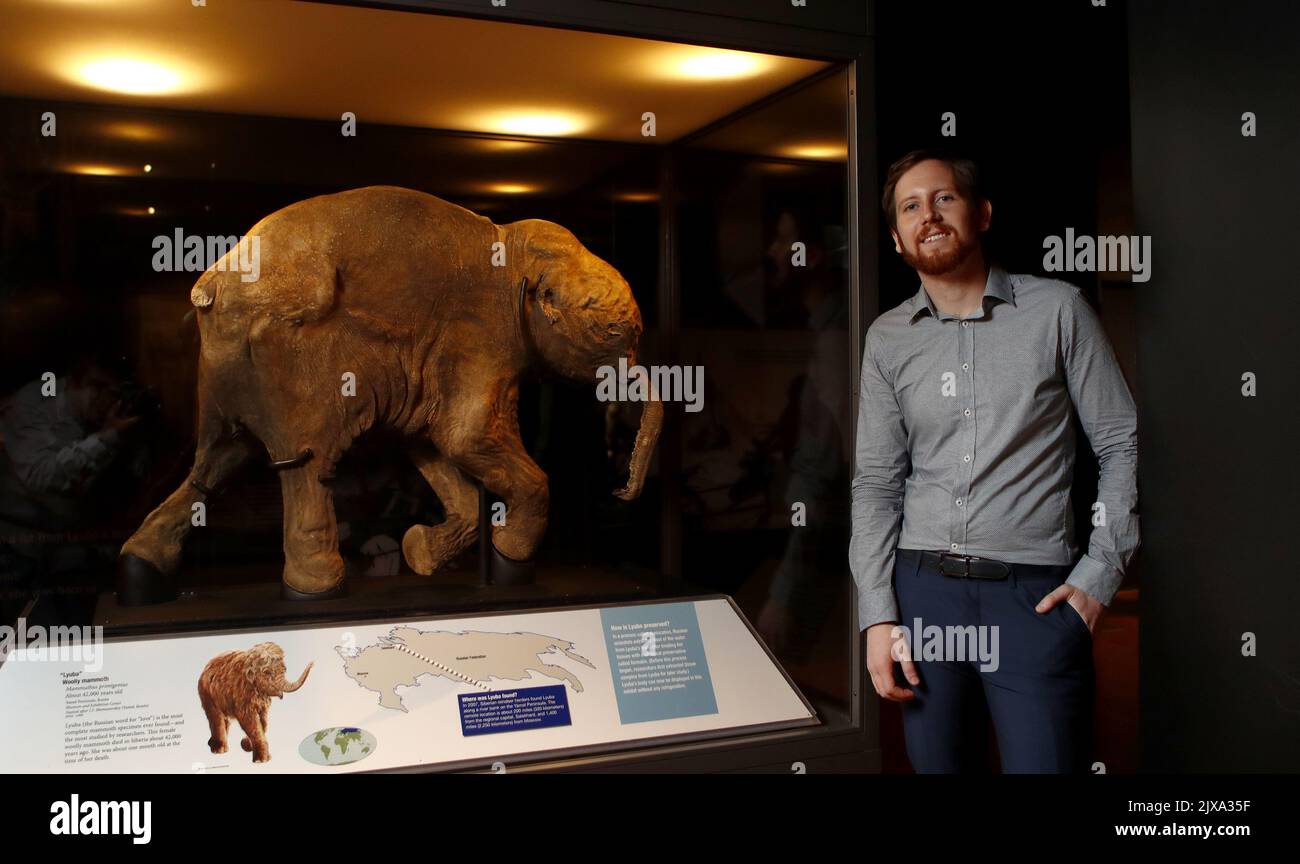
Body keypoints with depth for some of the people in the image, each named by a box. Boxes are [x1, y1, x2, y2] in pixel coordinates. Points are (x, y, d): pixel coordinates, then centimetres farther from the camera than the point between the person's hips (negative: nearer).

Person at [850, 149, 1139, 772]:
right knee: (938, 762, 11)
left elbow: (1122, 445, 4)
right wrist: (877, 614, -1)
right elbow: (876, 482, 6)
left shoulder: (1057, 311, 2)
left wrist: (1099, 575, -4)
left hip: (1034, 597, -2)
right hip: (922, 588, 2)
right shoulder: (888, 338, 8)